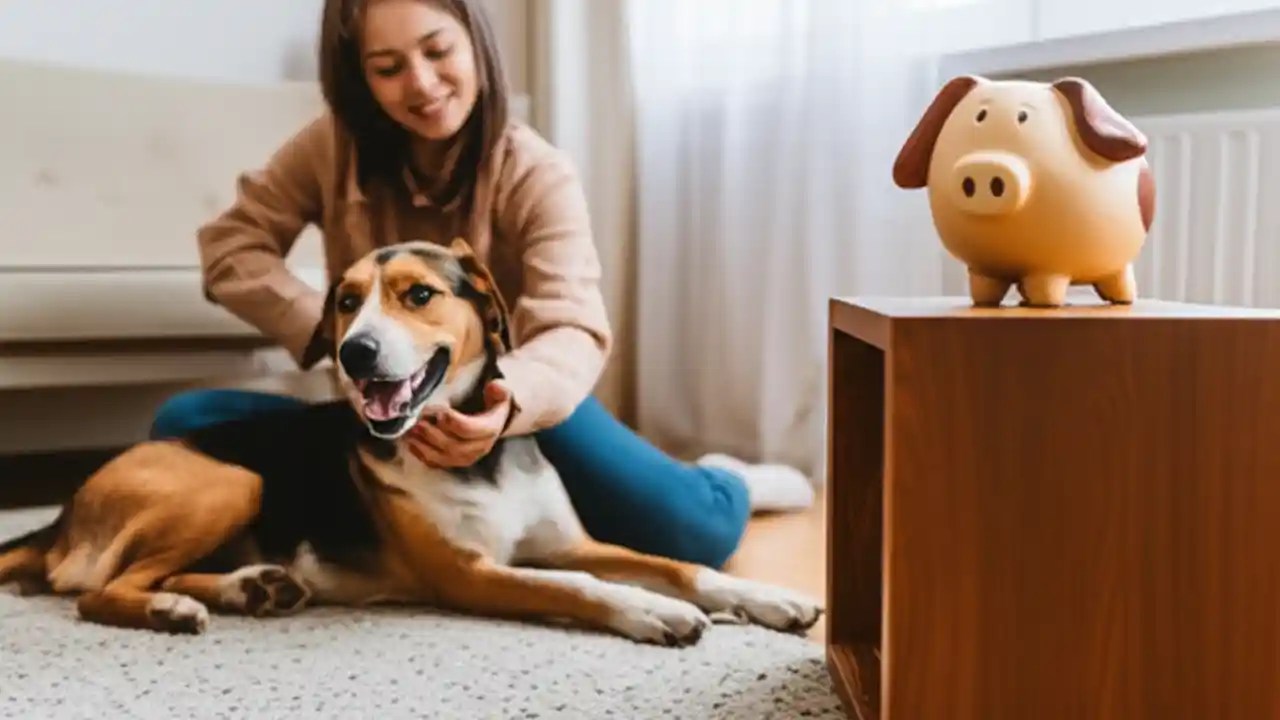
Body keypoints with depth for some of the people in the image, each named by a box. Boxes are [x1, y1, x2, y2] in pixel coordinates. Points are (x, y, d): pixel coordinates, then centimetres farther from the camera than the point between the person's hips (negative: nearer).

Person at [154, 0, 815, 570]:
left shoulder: (537, 175, -16)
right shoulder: (333, 147, -7)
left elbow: (574, 331, -28)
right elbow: (231, 247, -7)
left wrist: (507, 400, -52)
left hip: (513, 402, -3)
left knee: (694, 531, -25)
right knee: (184, 424, -18)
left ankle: (723, 483, 13)